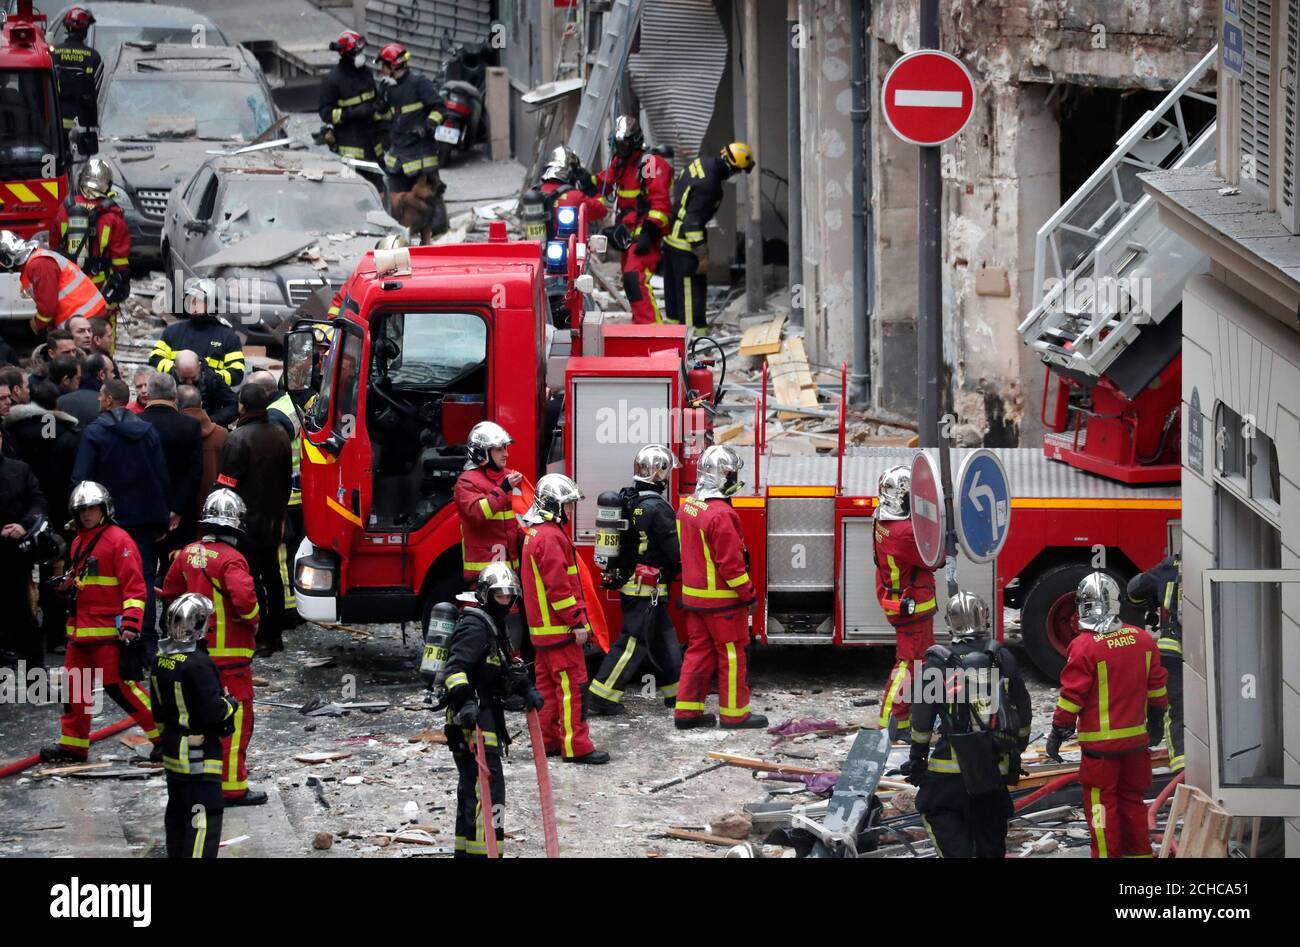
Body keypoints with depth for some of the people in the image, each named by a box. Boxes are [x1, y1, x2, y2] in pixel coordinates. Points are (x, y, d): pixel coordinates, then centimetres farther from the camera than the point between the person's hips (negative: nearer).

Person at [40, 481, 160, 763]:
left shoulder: (119, 540, -10)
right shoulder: (79, 543, 17)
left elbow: (134, 586, -15)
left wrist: (131, 624, -22)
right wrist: (67, 584, 12)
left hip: (108, 630, -9)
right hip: (80, 629, 9)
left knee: (119, 685, -11)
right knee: (74, 684, 10)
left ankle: (164, 735, -4)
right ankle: (72, 744, 18)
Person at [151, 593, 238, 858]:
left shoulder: (161, 659, 4)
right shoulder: (198, 664, -25)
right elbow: (212, 712, -25)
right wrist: (231, 704, -6)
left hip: (172, 746, 9)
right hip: (199, 753, -9)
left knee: (178, 810, 20)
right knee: (205, 816, -7)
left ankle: (176, 854, 30)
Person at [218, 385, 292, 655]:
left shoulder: (239, 438, -17)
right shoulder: (280, 436, 8)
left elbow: (227, 483, -17)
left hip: (246, 521, -8)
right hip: (271, 521, 8)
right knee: (272, 577, 15)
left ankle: (259, 639, -7)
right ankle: (275, 635, 21)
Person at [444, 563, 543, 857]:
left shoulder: (495, 626, 20)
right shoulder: (475, 625, -13)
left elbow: (505, 670, 28)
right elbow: (456, 668, -25)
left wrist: (526, 690, 13)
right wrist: (465, 702, -39)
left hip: (485, 717, 11)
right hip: (473, 721, -11)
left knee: (471, 788, 17)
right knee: (488, 788, -15)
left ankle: (466, 852, 25)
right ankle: (482, 852, -18)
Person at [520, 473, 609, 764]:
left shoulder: (536, 533, 16)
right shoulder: (551, 538, -18)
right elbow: (558, 586, -23)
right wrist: (577, 621, -19)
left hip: (543, 628, 11)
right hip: (559, 629, -11)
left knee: (548, 684, 14)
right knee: (571, 685, -9)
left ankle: (548, 739, 18)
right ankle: (576, 746, -10)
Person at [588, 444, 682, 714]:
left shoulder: (629, 501, 8)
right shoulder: (657, 507, -20)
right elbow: (676, 550, -17)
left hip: (629, 582, 9)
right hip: (648, 588, -9)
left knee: (663, 638, 18)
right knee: (633, 642, -5)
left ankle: (674, 690, 26)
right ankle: (602, 696, -6)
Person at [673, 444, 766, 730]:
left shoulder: (687, 506, 5)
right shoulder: (721, 515, -24)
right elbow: (731, 563, -23)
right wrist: (749, 594, -13)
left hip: (693, 596, 8)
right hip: (721, 599, -8)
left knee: (698, 650, 14)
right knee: (731, 654, 3)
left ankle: (687, 710, 15)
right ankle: (734, 713, 9)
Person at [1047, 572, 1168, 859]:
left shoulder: (1084, 647, -16)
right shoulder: (1141, 639, 2)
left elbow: (1072, 696, -14)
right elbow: (1156, 684, 12)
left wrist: (1058, 733, -4)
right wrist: (1157, 715, 27)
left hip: (1100, 743, -6)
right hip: (1136, 738, 6)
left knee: (1101, 803, 2)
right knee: (1132, 798, 16)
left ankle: (1107, 854, 3)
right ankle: (1138, 852, 22)